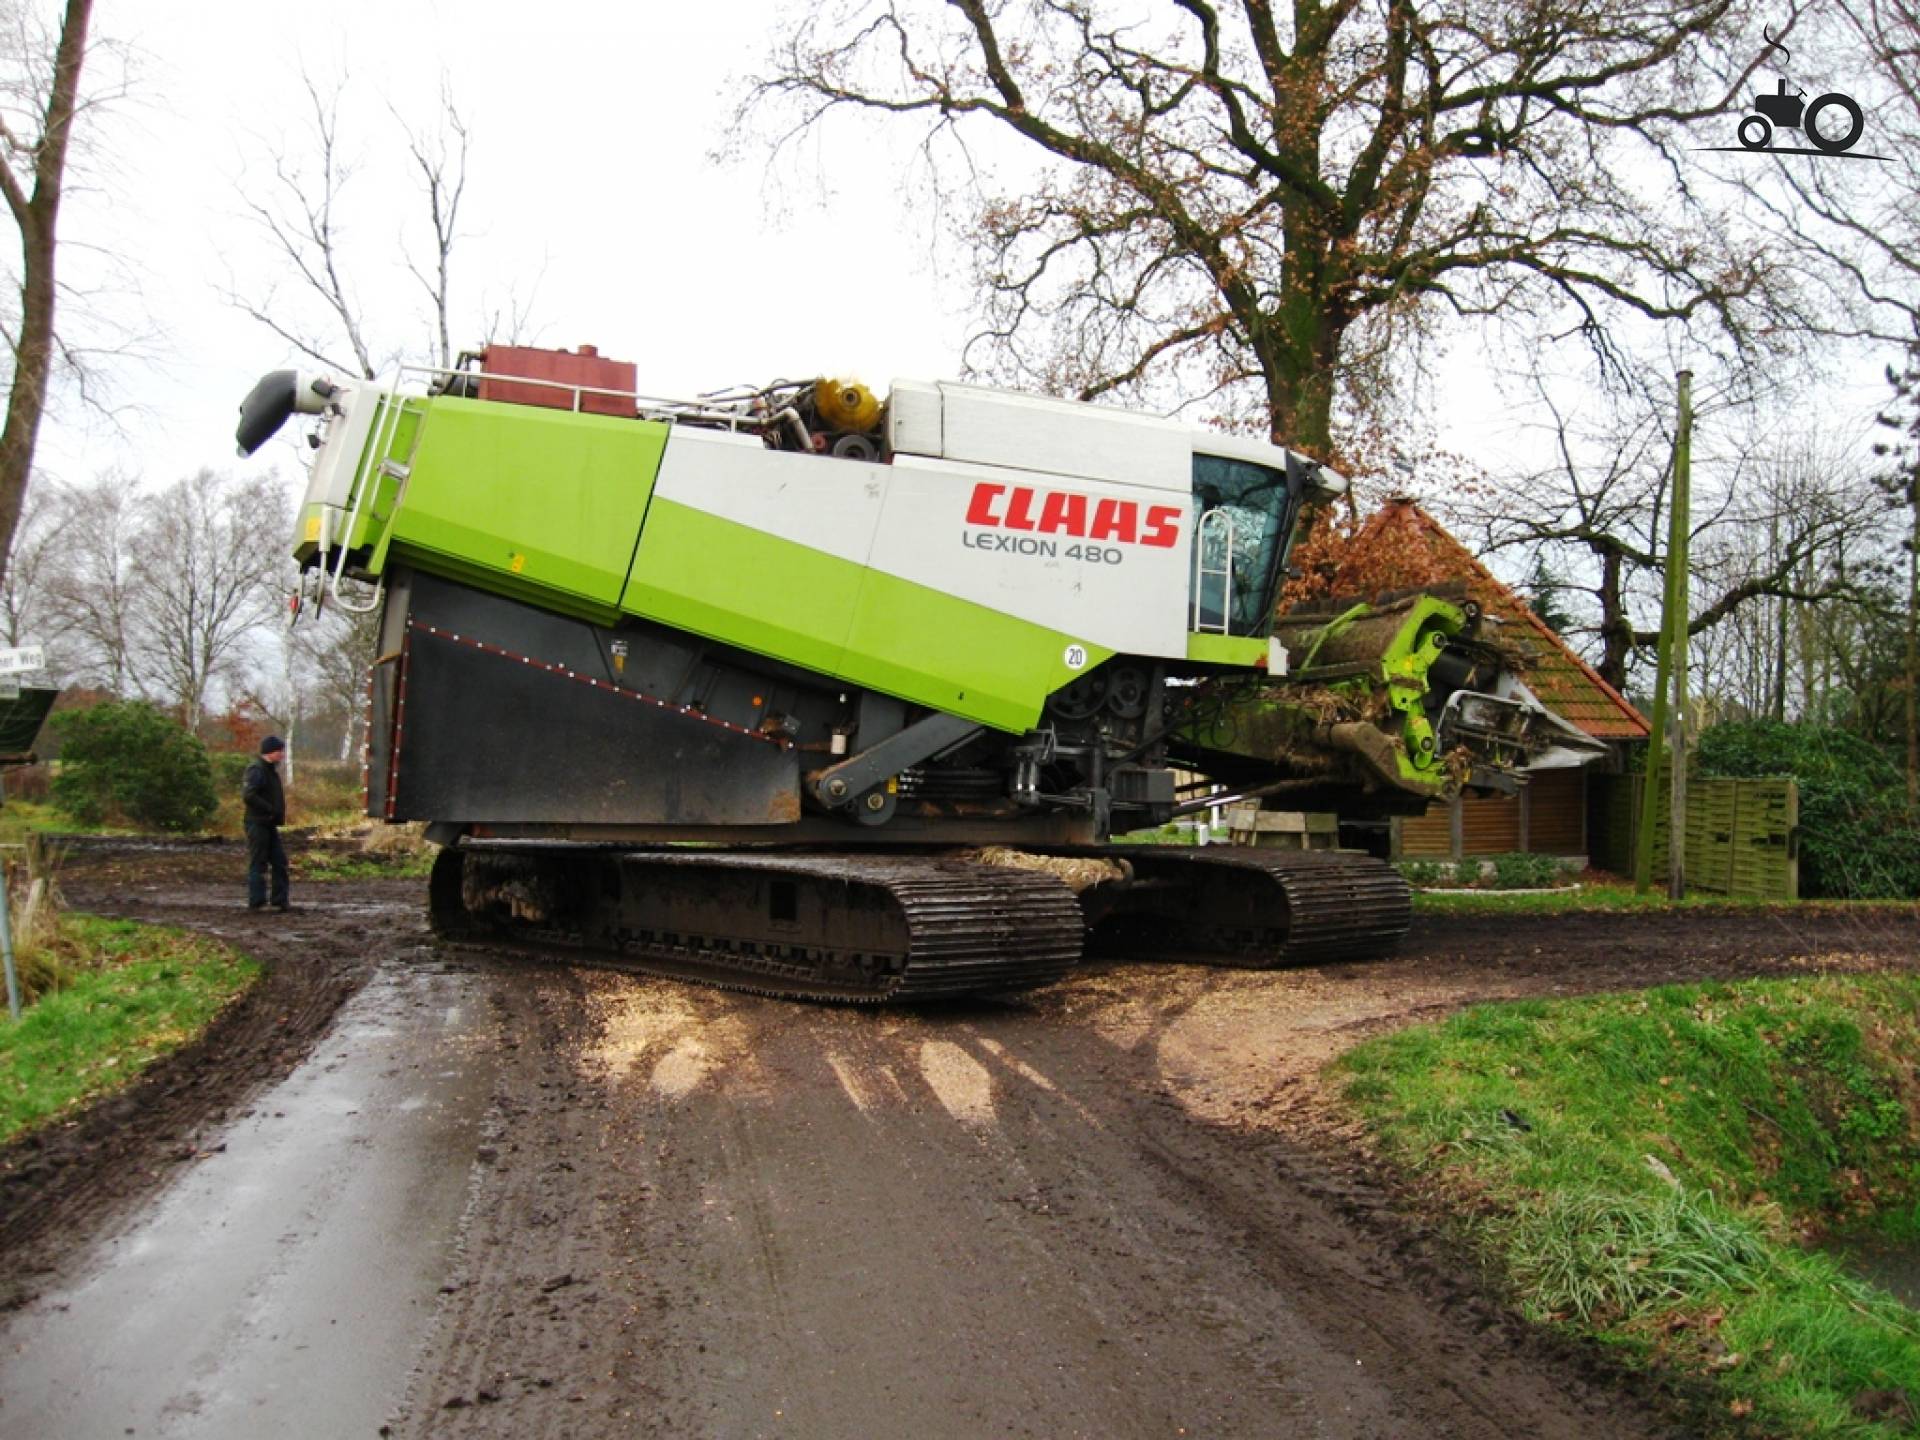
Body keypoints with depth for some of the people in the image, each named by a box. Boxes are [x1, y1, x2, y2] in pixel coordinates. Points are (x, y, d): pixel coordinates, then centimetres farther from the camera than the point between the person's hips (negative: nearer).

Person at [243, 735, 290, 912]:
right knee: (258, 863, -4)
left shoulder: (271, 770, 17)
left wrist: (279, 813, 10)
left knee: (280, 862, 9)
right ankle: (256, 902, 1)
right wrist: (270, 810, -22)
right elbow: (248, 795, -25)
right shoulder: (256, 770, -14)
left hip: (269, 825, 10)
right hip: (258, 824, -10)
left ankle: (280, 900, 14)